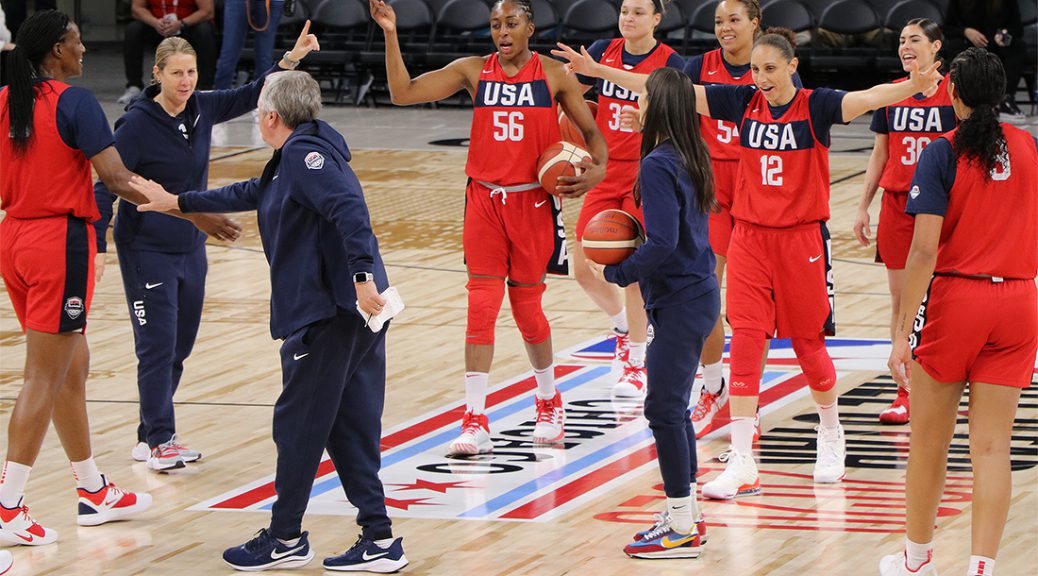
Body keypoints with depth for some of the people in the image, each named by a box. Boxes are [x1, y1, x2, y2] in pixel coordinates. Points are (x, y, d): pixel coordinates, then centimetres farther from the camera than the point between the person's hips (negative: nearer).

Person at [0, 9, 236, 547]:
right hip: (59, 242, -8)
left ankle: (94, 492, 26)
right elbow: (118, 179, -19)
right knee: (44, 379, -4)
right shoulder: (73, 101, -14)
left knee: (72, 367, 18)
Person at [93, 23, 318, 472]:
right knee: (158, 346, -7)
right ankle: (160, 442, 1)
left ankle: (150, 437, 22)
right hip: (148, 252, -7)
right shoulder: (137, 124, -18)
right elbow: (107, 186, -17)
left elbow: (250, 97, 12)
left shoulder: (201, 109, 0)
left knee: (180, 347, 12)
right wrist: (96, 245, -23)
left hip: (191, 249, 7)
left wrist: (289, 61, 1)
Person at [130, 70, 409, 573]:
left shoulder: (305, 152, -10)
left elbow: (349, 209, -25)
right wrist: (177, 202, 46)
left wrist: (362, 274, -34)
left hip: (328, 313, -9)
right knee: (350, 428, 10)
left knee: (298, 423, 2)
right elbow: (252, 195, 37)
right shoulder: (296, 158, 21)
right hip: (354, 312, 9)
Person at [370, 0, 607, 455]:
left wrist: (597, 169, -14)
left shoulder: (553, 75, -2)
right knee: (481, 306, -5)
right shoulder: (473, 71, 1)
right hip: (485, 200, 1)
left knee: (526, 306, 8)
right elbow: (404, 93, -6)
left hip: (533, 203, -1)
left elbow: (590, 130, 7)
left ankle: (549, 403, 31)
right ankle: (475, 422, -5)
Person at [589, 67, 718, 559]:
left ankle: (682, 530, -1)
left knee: (664, 408, -5)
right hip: (698, 293, 10)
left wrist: (617, 273, -13)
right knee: (673, 407, 17)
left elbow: (662, 244, -24)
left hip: (680, 301, -10)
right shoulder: (689, 158, 9)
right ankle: (686, 514, 23)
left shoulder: (657, 167, -19)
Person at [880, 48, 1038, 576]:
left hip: (953, 299, -3)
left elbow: (924, 251, -15)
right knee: (991, 446, 3)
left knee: (929, 439, 13)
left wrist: (902, 333, -14)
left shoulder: (942, 153, -10)